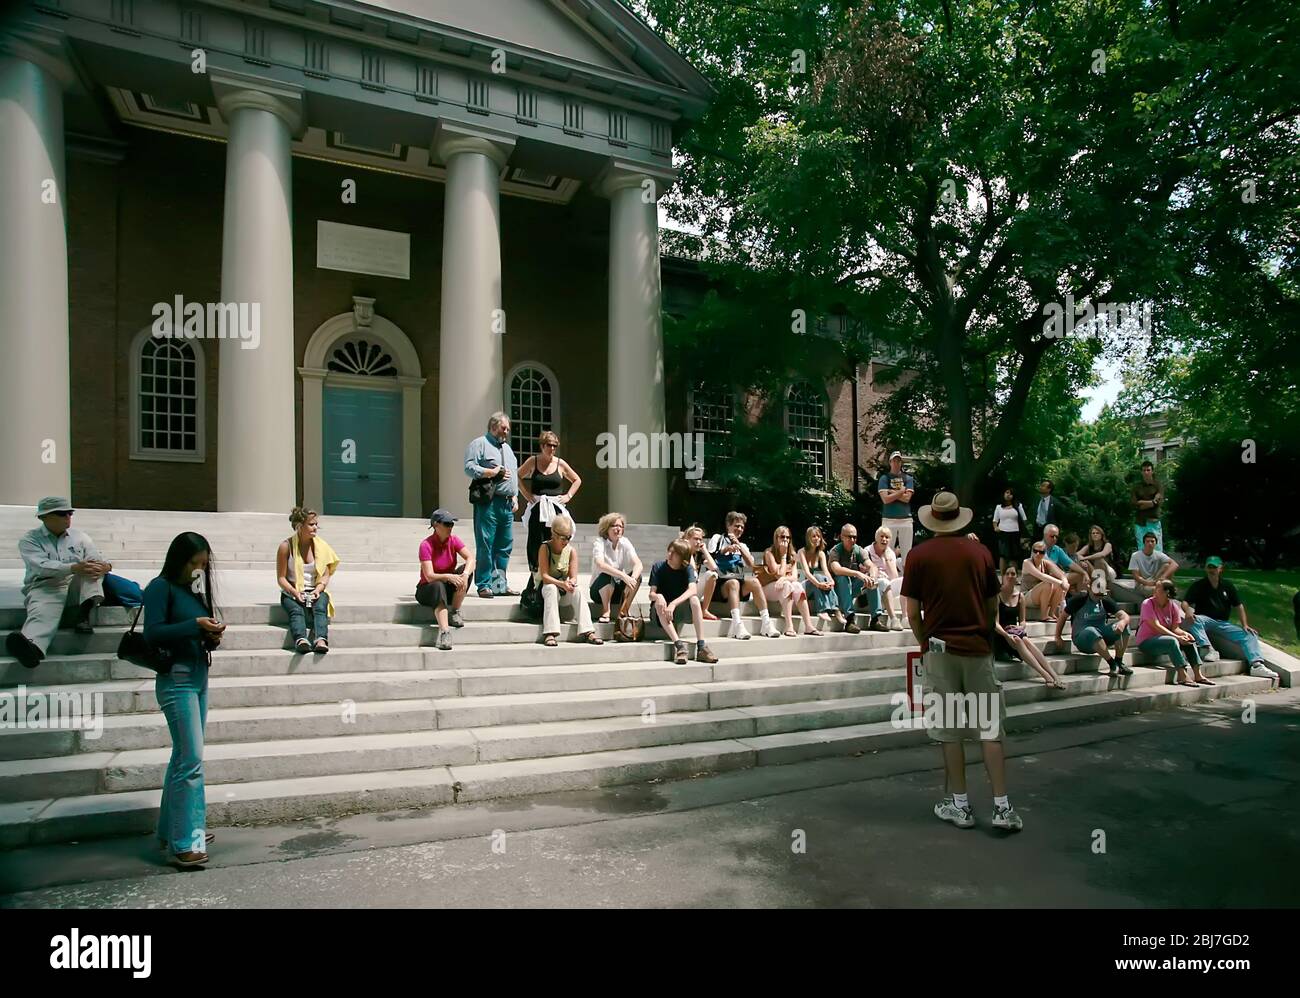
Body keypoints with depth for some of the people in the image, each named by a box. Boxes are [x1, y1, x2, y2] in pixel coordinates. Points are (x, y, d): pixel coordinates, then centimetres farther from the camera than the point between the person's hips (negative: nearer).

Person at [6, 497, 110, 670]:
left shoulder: (80, 537, 17)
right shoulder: (30, 539, 6)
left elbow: (95, 561, 6)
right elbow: (43, 566, -12)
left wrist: (104, 566, -22)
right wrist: (74, 568, -31)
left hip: (76, 587, 3)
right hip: (45, 588, -3)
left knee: (94, 567, -22)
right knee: (42, 614, -35)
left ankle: (85, 612, -42)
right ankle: (32, 646, -69)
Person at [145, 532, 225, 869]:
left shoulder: (194, 590, 14)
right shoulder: (161, 587, -6)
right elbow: (152, 633, -15)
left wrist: (212, 636, -3)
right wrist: (194, 625, -20)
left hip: (199, 676, 8)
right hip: (177, 679, -8)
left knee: (183, 758, 15)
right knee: (191, 759, -11)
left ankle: (171, 830, 26)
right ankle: (185, 842, -7)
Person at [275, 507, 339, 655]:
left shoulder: (321, 546, 5)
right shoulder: (286, 546, -3)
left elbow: (326, 575, 6)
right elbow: (281, 578, -1)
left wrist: (318, 589, -14)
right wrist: (295, 593, -18)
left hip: (316, 591, 2)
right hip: (292, 592, -1)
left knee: (320, 607, -31)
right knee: (296, 610, -33)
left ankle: (321, 640, -53)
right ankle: (300, 640, -58)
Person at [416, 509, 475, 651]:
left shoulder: (454, 540, -4)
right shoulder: (426, 545, -17)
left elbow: (470, 558, -18)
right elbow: (429, 576, -24)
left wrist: (465, 575, -38)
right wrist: (448, 577, -41)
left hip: (449, 588, 4)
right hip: (428, 589, -4)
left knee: (466, 569, -22)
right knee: (439, 587, -38)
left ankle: (455, 613, -13)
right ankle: (444, 632, -51)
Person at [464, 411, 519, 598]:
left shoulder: (507, 448, 26)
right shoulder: (479, 444, 1)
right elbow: (469, 467, -10)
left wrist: (515, 497, 15)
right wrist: (492, 472, -15)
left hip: (507, 503, 8)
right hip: (488, 502, -8)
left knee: (505, 546, 8)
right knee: (485, 544, -7)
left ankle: (500, 584, 15)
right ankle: (484, 585, -3)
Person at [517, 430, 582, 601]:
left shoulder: (560, 463, 5)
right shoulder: (533, 461, 3)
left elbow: (577, 480, 17)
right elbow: (518, 477, 14)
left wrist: (568, 496, 6)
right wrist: (526, 493, 5)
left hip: (556, 508, 1)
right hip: (537, 508, -1)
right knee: (536, 544, -3)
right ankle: (534, 580, 4)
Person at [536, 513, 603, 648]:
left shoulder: (572, 551, -2)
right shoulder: (544, 548, -12)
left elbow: (573, 577, -5)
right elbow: (544, 576, -19)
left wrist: (571, 582, -30)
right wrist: (562, 584, -34)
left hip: (564, 591, 3)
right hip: (545, 587, -3)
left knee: (577, 590, -28)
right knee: (551, 588, -36)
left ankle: (587, 631, -34)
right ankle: (549, 633, -44)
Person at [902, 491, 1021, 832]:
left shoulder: (919, 555, -3)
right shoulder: (981, 552, 3)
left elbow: (912, 613, -3)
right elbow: (993, 607, 8)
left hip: (941, 650, -2)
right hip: (979, 649, 2)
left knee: (949, 729, 6)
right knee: (989, 728, 7)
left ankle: (959, 804, 14)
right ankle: (1002, 807, 7)